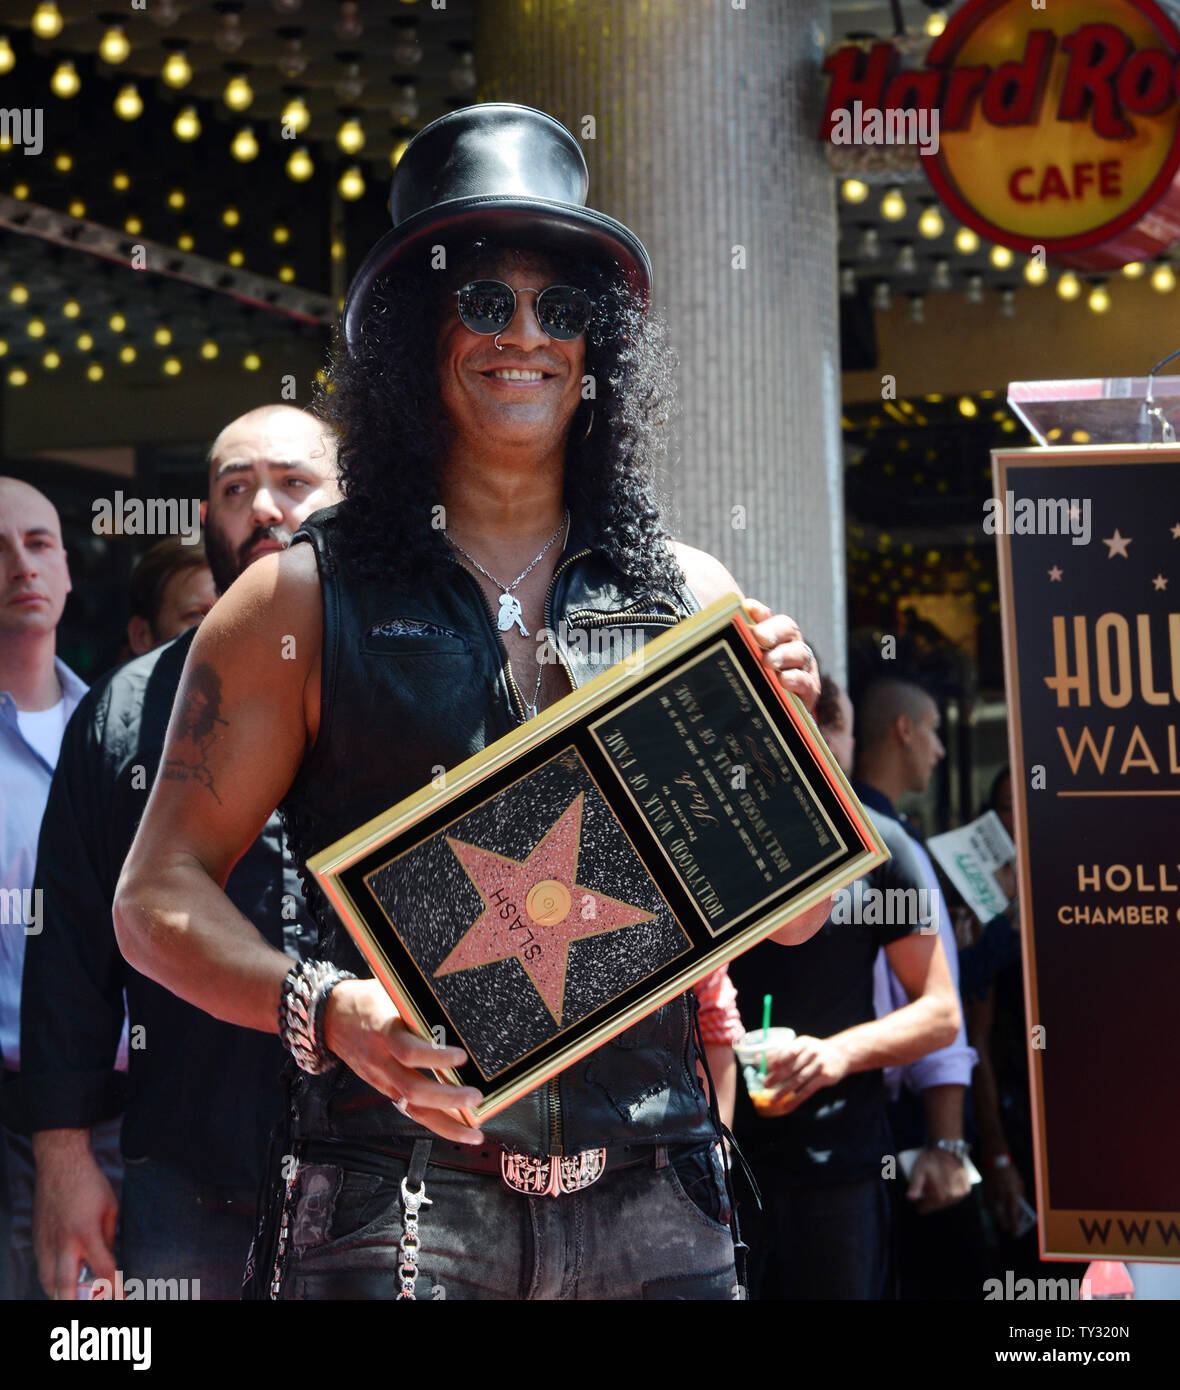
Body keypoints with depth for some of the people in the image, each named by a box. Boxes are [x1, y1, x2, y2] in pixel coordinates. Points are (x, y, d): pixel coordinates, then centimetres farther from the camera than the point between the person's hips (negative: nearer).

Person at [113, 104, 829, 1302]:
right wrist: (323, 1011, -17)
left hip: (651, 1199, 3)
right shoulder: (306, 598, 3)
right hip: (399, 1195, -2)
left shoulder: (687, 595, 10)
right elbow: (159, 897, 0)